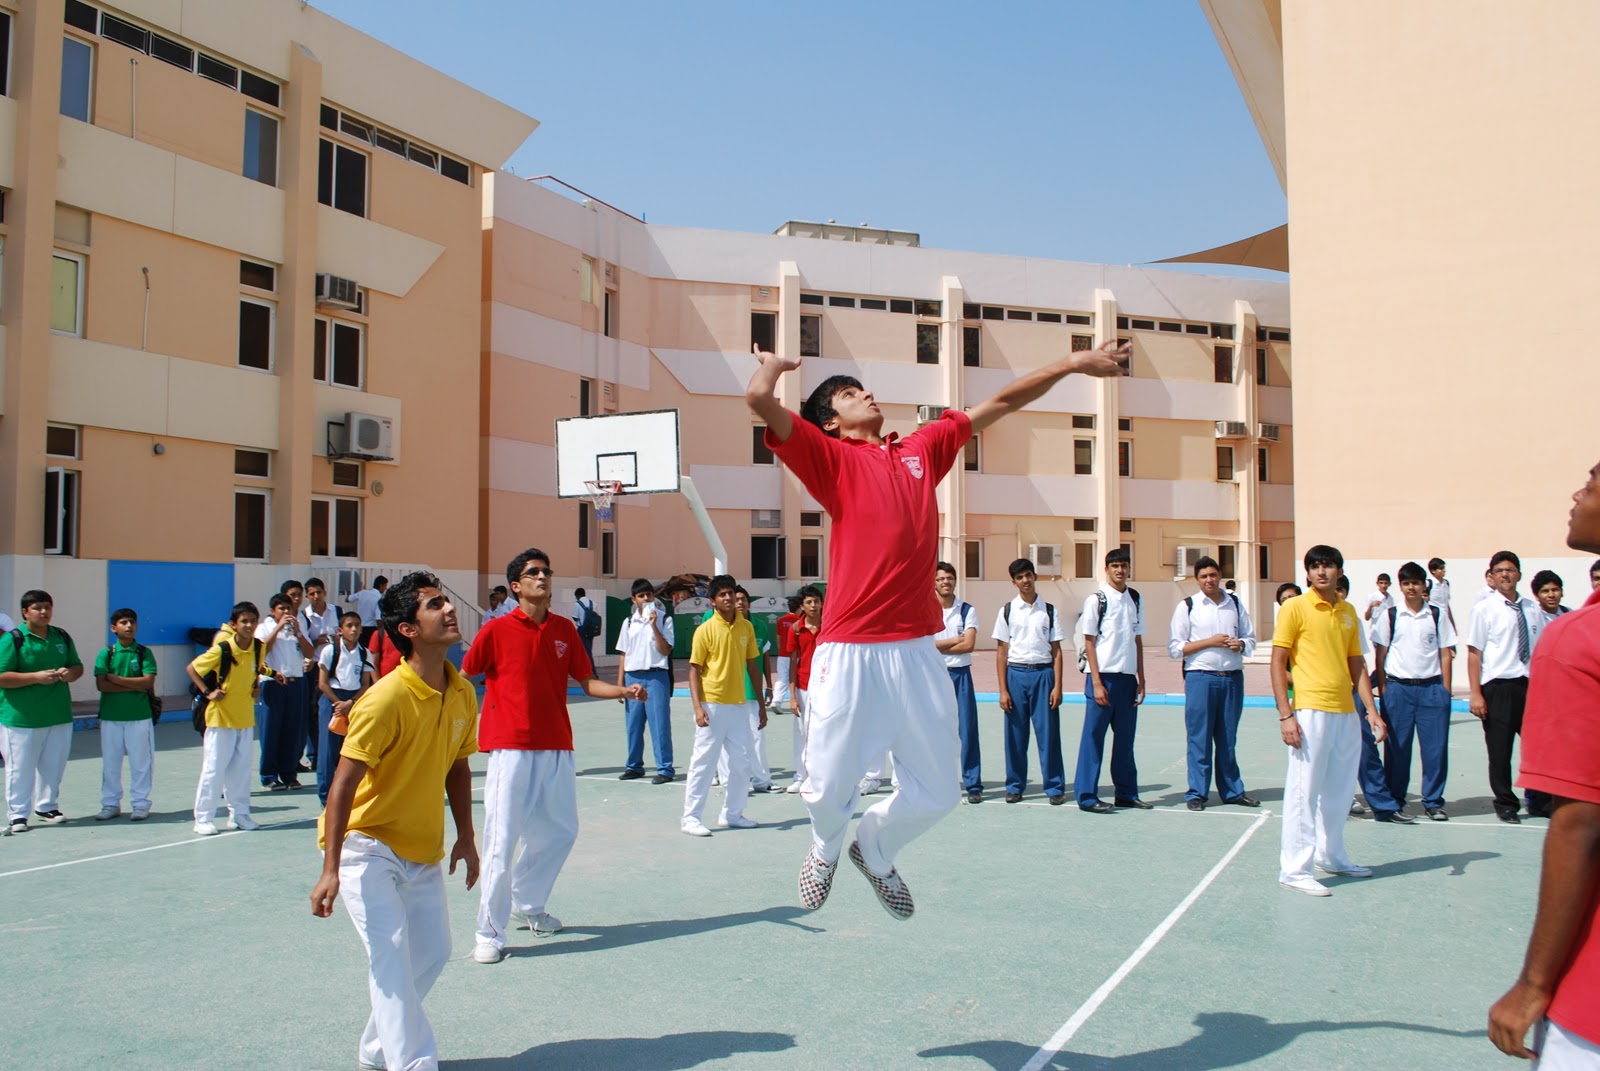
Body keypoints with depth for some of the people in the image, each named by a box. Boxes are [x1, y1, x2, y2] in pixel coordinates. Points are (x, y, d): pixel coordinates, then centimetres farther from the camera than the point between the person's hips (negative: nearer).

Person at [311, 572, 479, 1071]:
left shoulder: (463, 694, -4)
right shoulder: (386, 699, -25)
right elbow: (343, 783, -24)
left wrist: (466, 836, 7)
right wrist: (330, 869, -27)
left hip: (423, 852, 7)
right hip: (366, 845, -7)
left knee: (432, 951, 12)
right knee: (391, 952, -14)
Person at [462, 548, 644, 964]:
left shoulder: (565, 629, 8)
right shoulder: (497, 630, -4)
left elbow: (588, 682, 10)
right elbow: (461, 679, 2)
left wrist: (624, 691, -5)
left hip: (557, 749, 5)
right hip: (512, 748, -5)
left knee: (562, 831, 14)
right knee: (503, 840, -5)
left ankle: (528, 904, 36)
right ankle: (489, 934, 8)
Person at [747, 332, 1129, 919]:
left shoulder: (924, 448, 17)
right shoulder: (831, 458, 3)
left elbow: (1001, 401, 23)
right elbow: (758, 398, -10)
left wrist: (1074, 362, 20)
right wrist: (775, 363, 10)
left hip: (917, 651, 4)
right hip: (849, 655, -4)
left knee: (936, 791, 9)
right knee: (829, 788, 4)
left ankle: (875, 850, 39)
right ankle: (826, 849, 39)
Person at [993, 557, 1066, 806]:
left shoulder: (1049, 610, 5)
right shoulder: (1007, 611, 4)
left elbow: (1056, 651, 5)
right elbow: (1001, 652, 4)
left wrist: (1057, 686, -3)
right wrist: (1003, 690, -2)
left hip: (1043, 673, 0)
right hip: (1016, 674, 0)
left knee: (1048, 733, 1)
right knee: (1015, 734, 5)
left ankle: (1055, 787, 10)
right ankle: (1014, 786, 17)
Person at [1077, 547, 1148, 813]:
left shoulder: (1135, 599, 10)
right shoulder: (1096, 600, -6)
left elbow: (1138, 640, 14)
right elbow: (1089, 642, -6)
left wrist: (1141, 680, 9)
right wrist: (1096, 682, -12)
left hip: (1128, 678, 5)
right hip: (1103, 676, -5)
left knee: (1126, 738, 12)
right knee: (1093, 737, 0)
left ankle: (1126, 793, 22)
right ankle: (1087, 796, 6)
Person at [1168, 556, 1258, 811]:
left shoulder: (1235, 604, 11)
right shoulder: (1187, 606, 1)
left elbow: (1250, 640, 17)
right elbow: (1175, 648, -3)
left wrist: (1240, 645, -6)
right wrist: (1210, 642, -12)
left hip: (1232, 677, 3)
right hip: (1200, 677, -3)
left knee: (1228, 738, 11)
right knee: (1199, 738, 0)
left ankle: (1232, 790, 21)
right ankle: (1197, 793, 9)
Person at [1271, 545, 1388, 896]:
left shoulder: (1348, 612, 13)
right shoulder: (1295, 607, -4)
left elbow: (1357, 665, 17)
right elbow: (1278, 663, -6)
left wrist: (1371, 710, 8)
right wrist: (1285, 714, -13)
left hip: (1346, 713, 6)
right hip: (1310, 711, -6)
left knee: (1339, 790, 15)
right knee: (1303, 791, -4)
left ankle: (1330, 856, 31)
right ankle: (1294, 869, 3)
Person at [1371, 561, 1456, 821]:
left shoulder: (1438, 615, 5)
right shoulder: (1389, 616, 3)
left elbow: (1446, 653, 7)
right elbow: (1380, 654, 5)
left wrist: (1445, 689, 1)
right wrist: (1382, 689, 0)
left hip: (1432, 687, 1)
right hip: (1398, 687, -1)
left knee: (1436, 747, 1)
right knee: (1397, 748, 4)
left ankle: (1433, 802, 13)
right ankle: (1394, 800, 16)